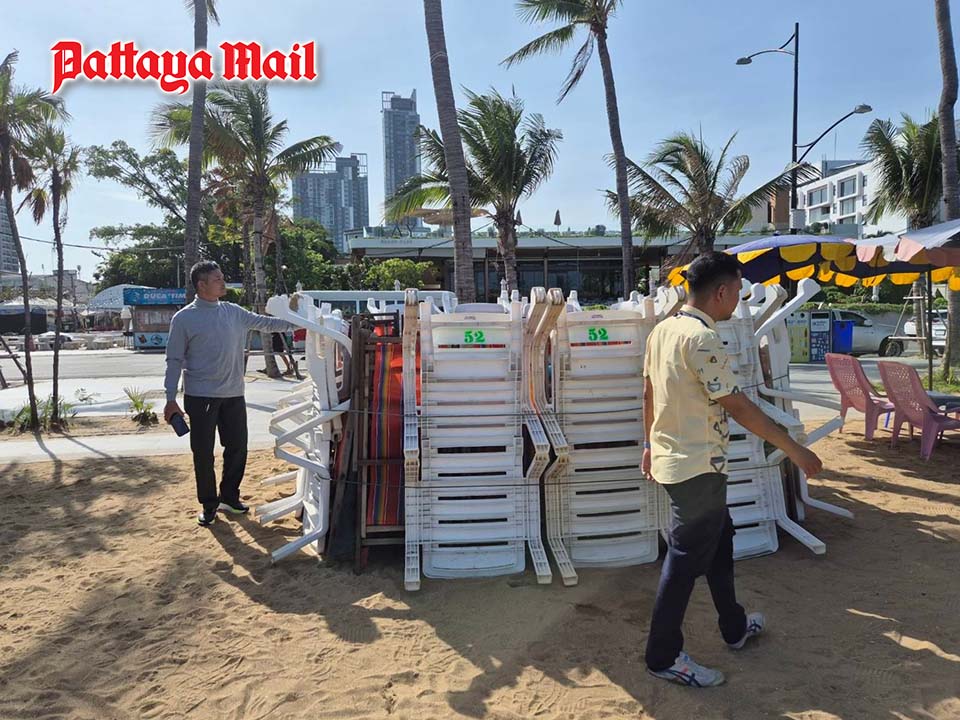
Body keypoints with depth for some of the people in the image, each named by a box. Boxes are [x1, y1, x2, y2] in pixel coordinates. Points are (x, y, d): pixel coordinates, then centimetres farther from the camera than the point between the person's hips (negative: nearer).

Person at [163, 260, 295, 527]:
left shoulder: (234, 312, 7)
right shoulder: (184, 319, -6)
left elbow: (264, 322, 13)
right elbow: (174, 360, -5)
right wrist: (171, 399, -8)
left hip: (233, 395, 5)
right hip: (201, 397, -4)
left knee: (237, 448, 10)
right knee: (203, 453, 4)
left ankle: (229, 497, 29)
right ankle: (209, 505, 20)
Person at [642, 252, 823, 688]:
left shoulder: (663, 330, 6)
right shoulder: (701, 338, -22)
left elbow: (649, 394, 12)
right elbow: (737, 406, -22)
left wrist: (651, 444, 22)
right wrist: (794, 450, -14)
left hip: (669, 455, 10)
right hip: (697, 467, -9)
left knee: (718, 539, 23)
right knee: (685, 559, 3)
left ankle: (735, 627, 42)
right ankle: (663, 657, 17)